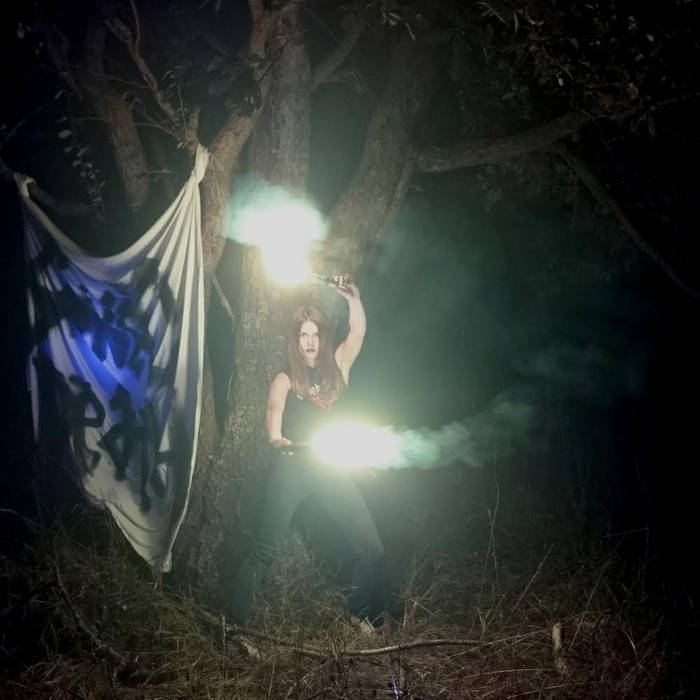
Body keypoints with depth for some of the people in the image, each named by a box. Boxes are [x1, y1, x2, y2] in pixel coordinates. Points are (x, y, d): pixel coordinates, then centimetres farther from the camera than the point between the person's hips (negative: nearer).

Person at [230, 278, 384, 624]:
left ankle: (362, 619, 16)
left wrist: (353, 297, -6)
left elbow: (358, 331, 6)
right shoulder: (285, 380, 6)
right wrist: (277, 439, -31)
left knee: (370, 548, 0)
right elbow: (274, 417, -10)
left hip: (332, 469, 3)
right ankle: (237, 619, -1)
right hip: (292, 469, -3)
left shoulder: (336, 369, 14)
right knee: (264, 549, -8)